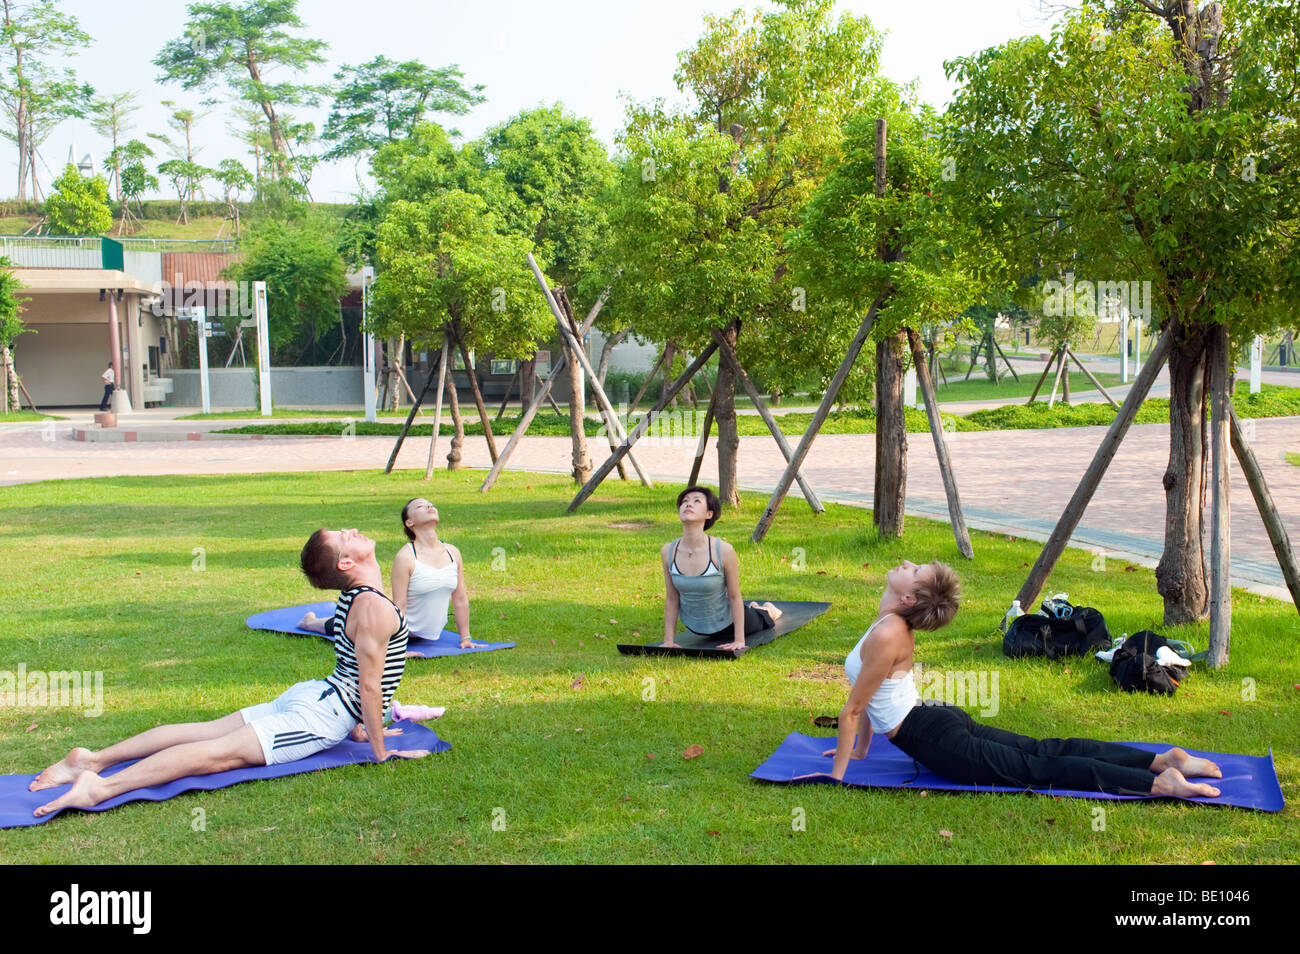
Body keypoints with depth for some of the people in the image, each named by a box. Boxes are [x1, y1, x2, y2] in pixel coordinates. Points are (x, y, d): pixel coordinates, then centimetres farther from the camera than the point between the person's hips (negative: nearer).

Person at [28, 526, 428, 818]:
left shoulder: (354, 598, 16)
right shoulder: (375, 608, -17)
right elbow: (369, 685, -17)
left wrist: (357, 726, 27)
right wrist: (380, 749, -9)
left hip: (309, 695, 9)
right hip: (322, 715, -9)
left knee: (205, 731, 6)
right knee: (223, 751, -18)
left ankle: (95, 758, 0)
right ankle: (101, 786, -29)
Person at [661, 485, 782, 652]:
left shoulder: (724, 551, -32)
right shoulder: (668, 552, -23)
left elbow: (734, 597, -20)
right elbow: (671, 599, -12)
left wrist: (739, 640, -18)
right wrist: (668, 641, -9)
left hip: (727, 623, -3)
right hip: (694, 626, 3)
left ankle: (767, 609, 64)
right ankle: (752, 607, 65)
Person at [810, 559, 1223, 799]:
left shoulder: (886, 636, -22)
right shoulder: (895, 625, 9)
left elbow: (852, 709, -16)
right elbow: (870, 696, 21)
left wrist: (837, 773, -9)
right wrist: (860, 748, 26)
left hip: (935, 739, -9)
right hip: (938, 718, 9)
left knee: (1038, 769, -9)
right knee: (1045, 750, 9)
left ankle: (1159, 783, -14)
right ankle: (1163, 759, 9)